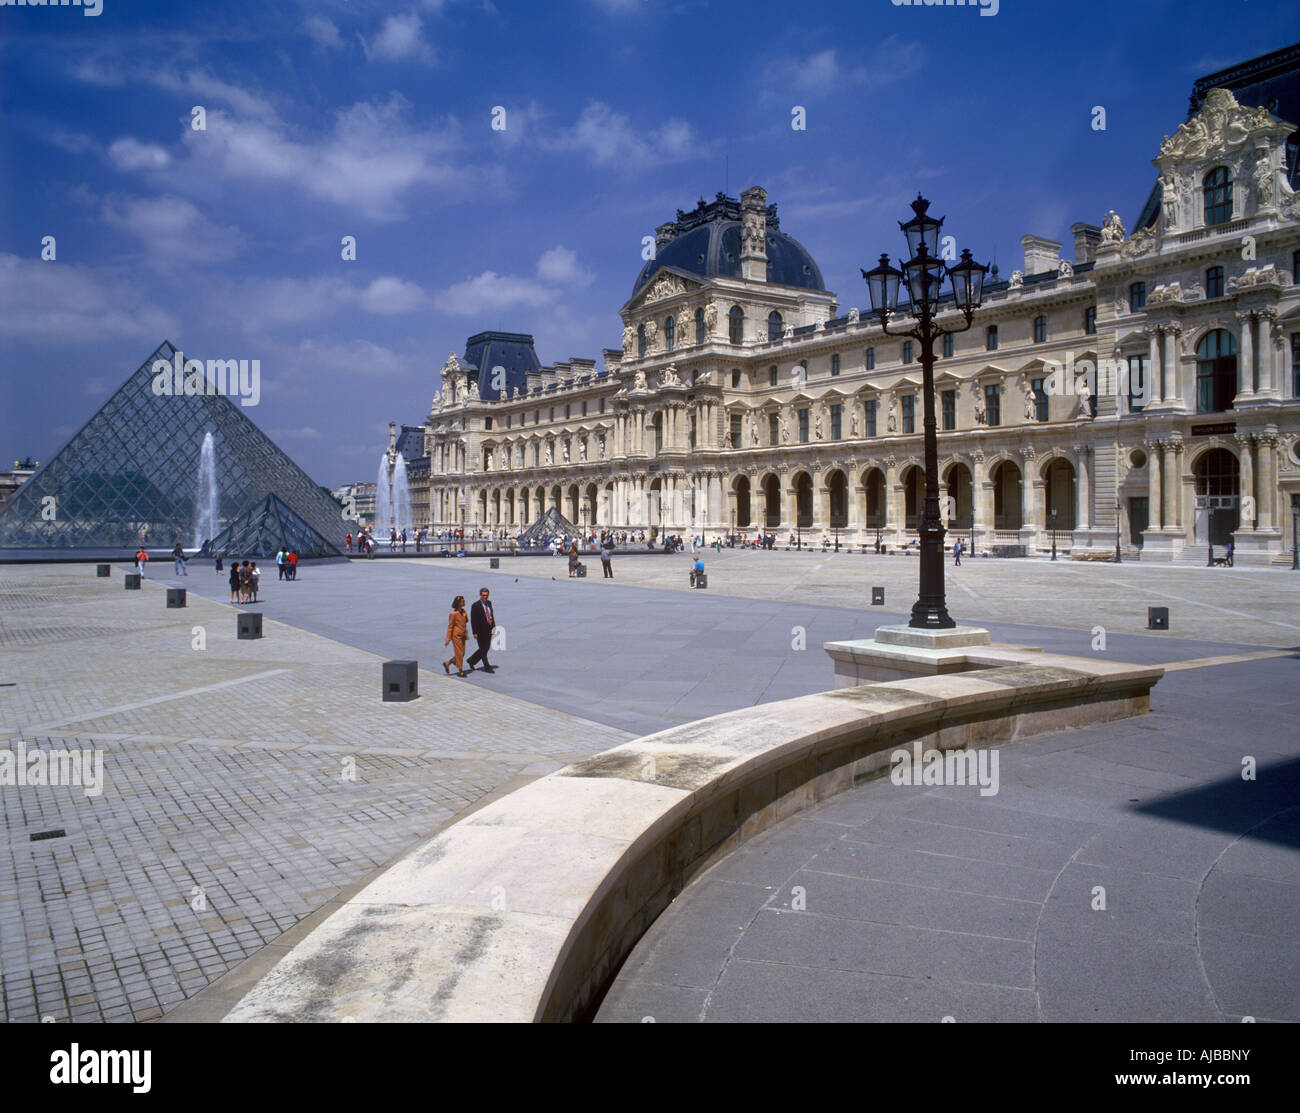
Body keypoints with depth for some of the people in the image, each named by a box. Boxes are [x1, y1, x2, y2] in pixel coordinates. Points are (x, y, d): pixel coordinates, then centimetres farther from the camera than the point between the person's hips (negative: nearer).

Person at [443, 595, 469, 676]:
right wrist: (448, 639, -11)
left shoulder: (463, 612, 8)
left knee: (462, 654, 9)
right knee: (459, 653, -2)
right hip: (456, 635, -8)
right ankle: (460, 671, 9)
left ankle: (447, 664, 26)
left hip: (462, 636, 8)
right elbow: (450, 626, -11)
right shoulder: (453, 614, -14)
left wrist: (466, 635, 18)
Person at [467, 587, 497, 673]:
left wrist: (494, 626, 8)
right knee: (483, 649, 3)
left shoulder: (489, 603, 8)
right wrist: (475, 633, -16)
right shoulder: (476, 606, -12)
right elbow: (473, 620, -13)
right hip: (481, 631, -7)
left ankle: (472, 660, 31)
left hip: (489, 630, 7)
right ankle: (487, 667, 12)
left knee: (486, 648, 14)